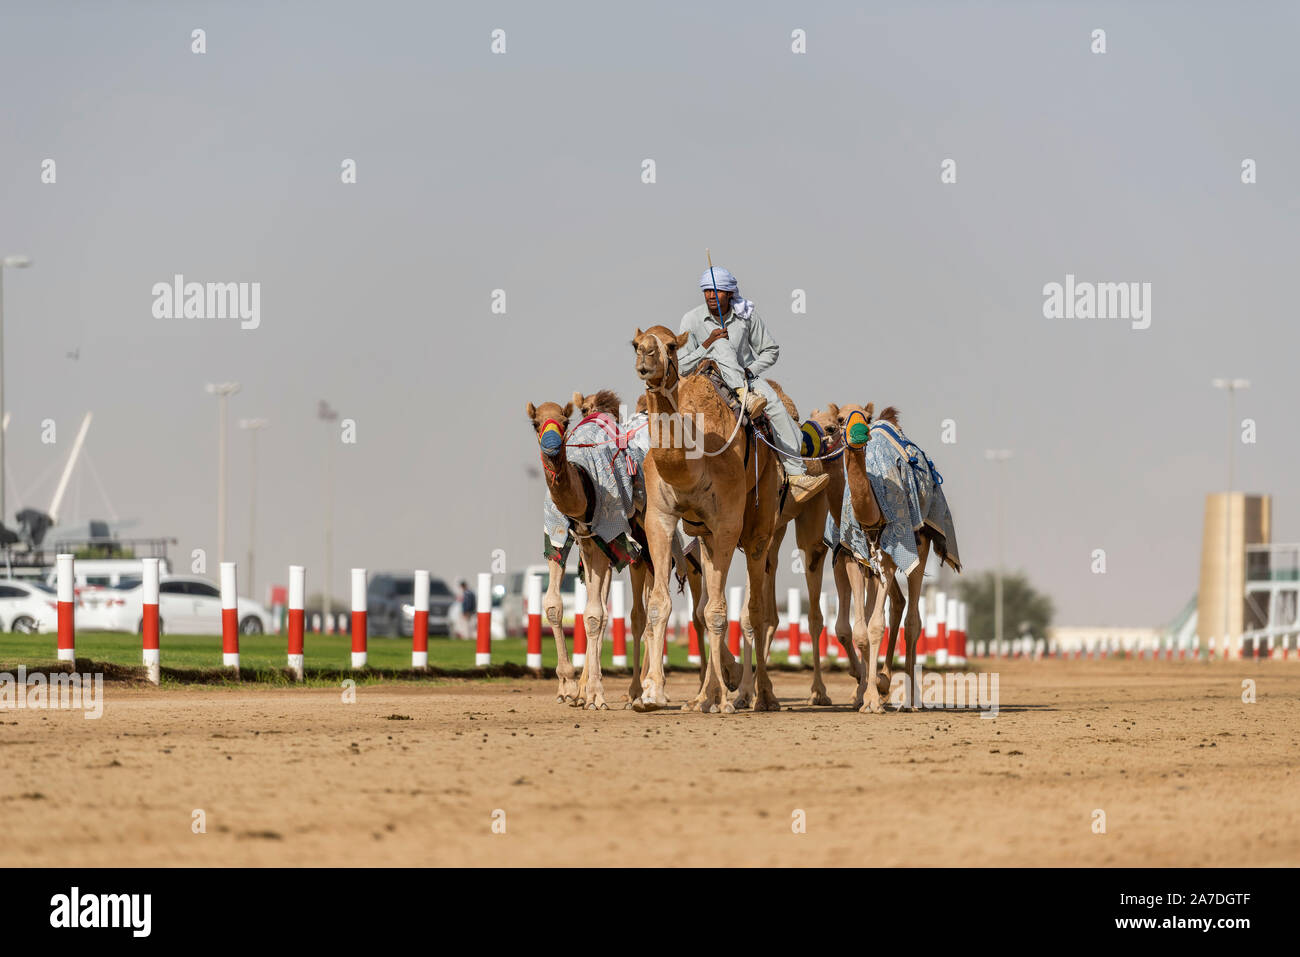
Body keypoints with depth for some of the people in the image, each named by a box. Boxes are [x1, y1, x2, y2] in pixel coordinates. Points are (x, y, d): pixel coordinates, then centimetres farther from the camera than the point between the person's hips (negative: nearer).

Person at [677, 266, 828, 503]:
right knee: (721, 345, -27)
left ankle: (796, 476, -31)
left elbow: (770, 350, 9)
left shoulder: (746, 315, -1)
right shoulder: (692, 320, -6)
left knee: (776, 406, -26)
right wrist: (707, 344, -21)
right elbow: (681, 367, -8)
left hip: (746, 377, 1)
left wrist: (751, 370, -9)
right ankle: (745, 398, -49)